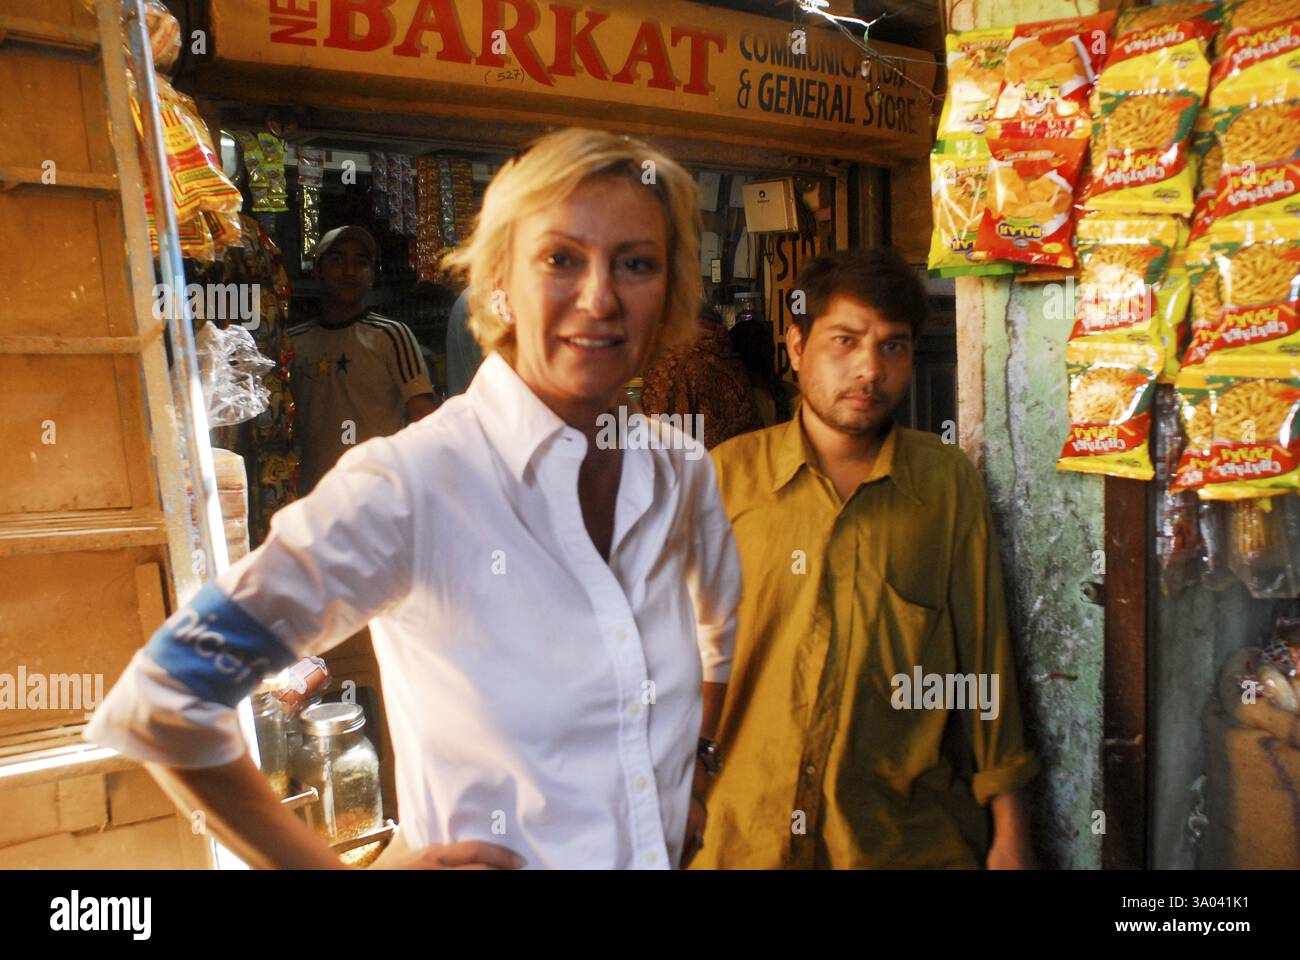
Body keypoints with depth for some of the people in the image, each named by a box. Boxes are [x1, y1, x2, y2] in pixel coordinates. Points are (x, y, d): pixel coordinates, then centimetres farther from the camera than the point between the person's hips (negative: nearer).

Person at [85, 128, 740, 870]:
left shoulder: (681, 470, -9)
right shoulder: (409, 485, -26)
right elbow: (159, 704, -21)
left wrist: (696, 766, 3)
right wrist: (330, 869, -15)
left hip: (672, 852, 5)